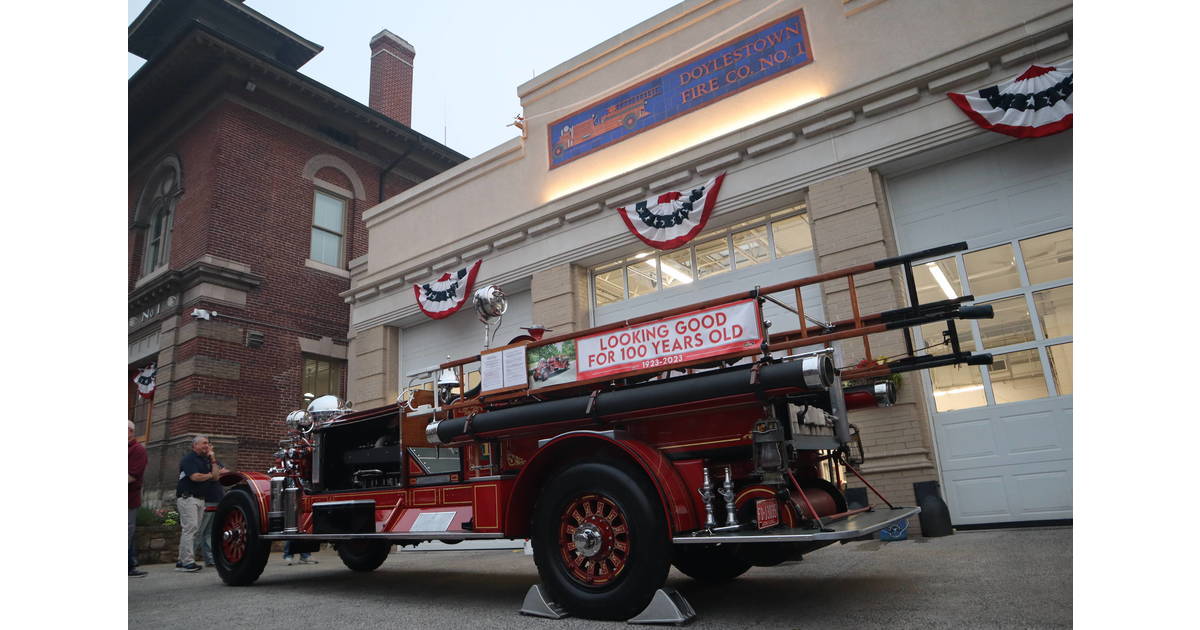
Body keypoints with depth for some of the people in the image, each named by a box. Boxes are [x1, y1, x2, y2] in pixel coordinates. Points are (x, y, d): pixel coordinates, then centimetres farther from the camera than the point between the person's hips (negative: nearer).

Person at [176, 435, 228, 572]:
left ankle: (182, 561, 13)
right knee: (190, 527, -13)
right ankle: (188, 562, -14)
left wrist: (213, 460, 4)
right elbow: (195, 477, -18)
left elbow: (215, 477, 10)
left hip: (200, 499, 8)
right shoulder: (189, 459, -6)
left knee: (193, 530, 8)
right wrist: (210, 475, 0)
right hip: (187, 498, -8)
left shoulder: (205, 460, 18)